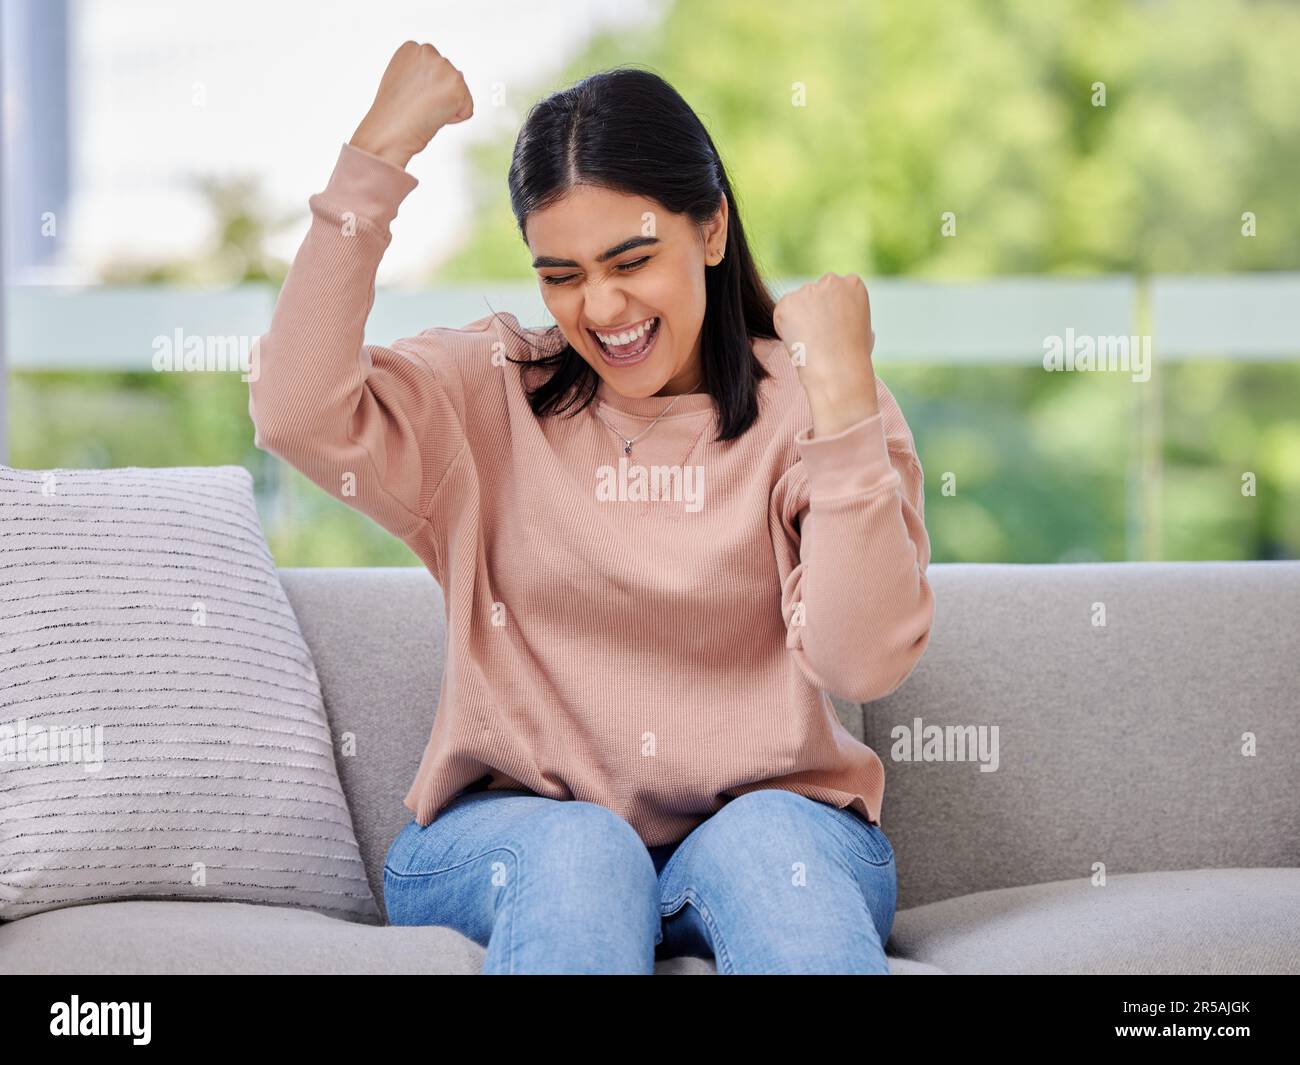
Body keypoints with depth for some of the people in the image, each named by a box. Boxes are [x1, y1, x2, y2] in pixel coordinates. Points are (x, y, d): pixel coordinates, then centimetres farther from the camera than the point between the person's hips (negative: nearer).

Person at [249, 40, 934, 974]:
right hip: (515, 824, 1)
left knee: (767, 846, -34)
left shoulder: (803, 405, 2)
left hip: (770, 816, -1)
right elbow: (300, 414, -13)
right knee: (577, 857, -32)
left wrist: (842, 387, -16)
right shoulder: (487, 389, 7)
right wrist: (378, 151, -13)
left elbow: (863, 661, -11)